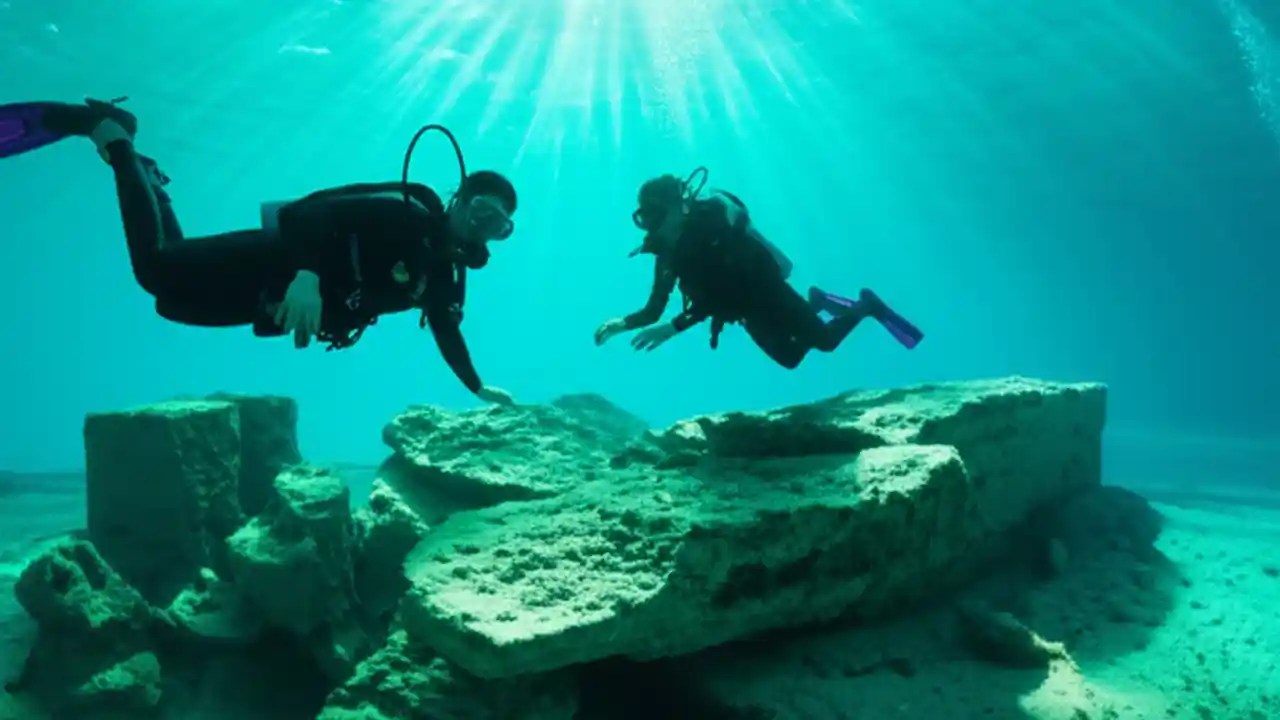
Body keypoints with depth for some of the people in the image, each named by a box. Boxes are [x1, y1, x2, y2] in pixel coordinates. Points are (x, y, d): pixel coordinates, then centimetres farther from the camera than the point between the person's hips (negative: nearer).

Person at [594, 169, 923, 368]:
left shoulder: (711, 223, -29)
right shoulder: (668, 251, -10)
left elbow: (717, 294, -35)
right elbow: (653, 310, -7)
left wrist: (674, 327, -42)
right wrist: (621, 323, -25)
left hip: (767, 291, -6)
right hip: (748, 308, 7)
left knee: (825, 340, -2)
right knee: (789, 357, 18)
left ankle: (866, 305, 24)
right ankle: (818, 302, 38)